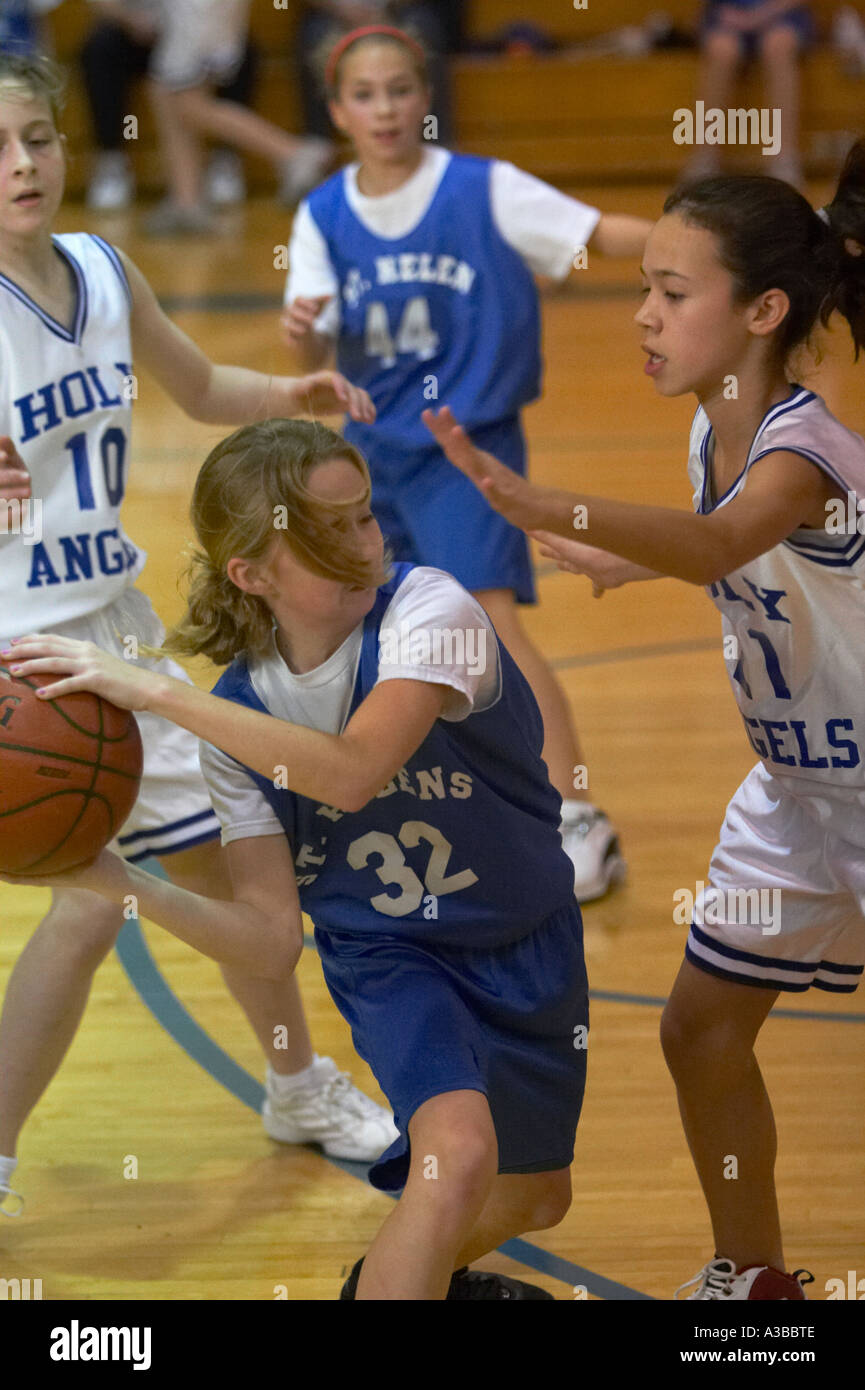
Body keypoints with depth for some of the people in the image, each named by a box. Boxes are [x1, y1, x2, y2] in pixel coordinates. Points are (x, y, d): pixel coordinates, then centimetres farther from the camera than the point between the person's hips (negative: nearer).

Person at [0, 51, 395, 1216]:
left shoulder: (104, 274, 2)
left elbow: (201, 389, 19)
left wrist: (294, 395, 1)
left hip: (116, 626, 7)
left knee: (228, 861, 18)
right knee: (93, 895, -17)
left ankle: (300, 1087, 40)